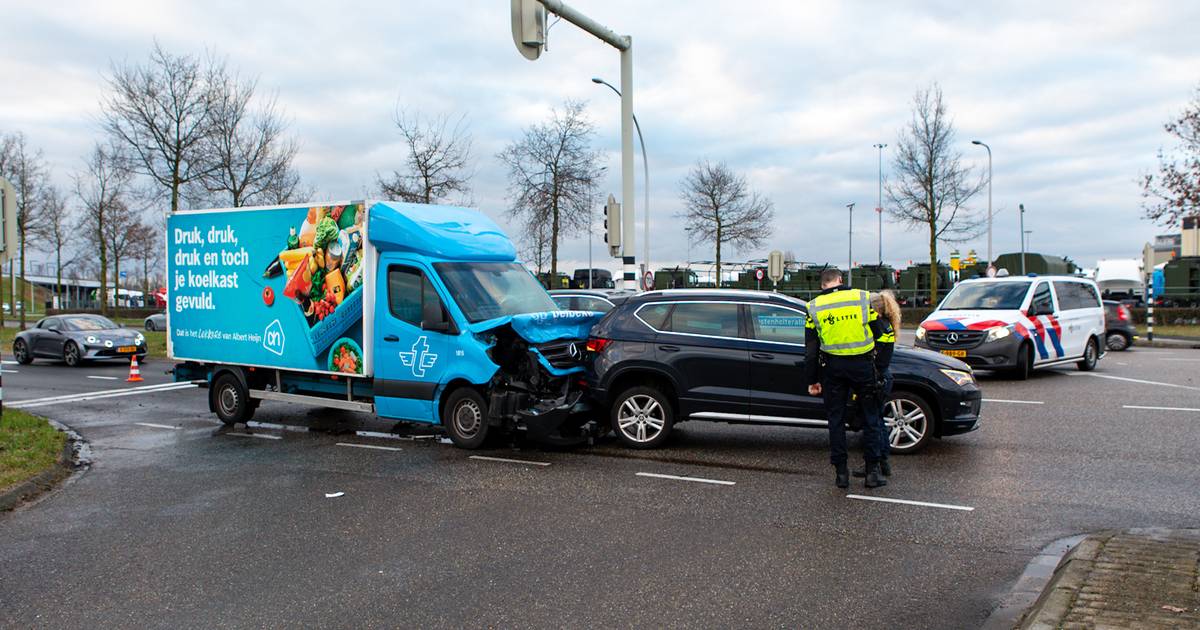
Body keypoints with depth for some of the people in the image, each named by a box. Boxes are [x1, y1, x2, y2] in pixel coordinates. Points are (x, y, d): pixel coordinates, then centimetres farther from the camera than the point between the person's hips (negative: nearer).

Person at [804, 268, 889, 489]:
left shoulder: (814, 307, 3)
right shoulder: (862, 297, 0)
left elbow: (810, 349, 4)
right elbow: (879, 332, 1)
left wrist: (812, 380, 10)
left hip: (833, 367, 1)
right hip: (862, 365, -1)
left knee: (836, 419, 11)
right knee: (871, 418, 10)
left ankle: (841, 472, 13)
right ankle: (872, 471, 10)